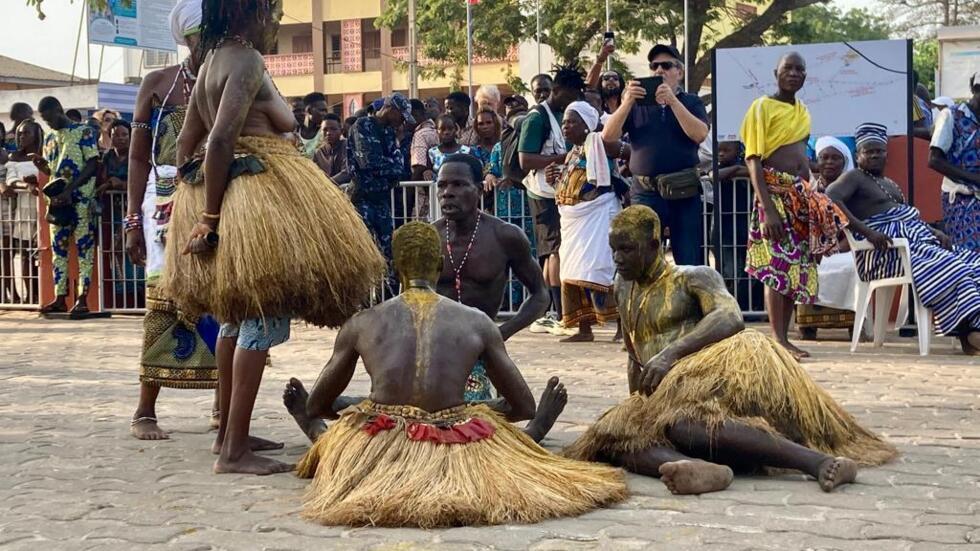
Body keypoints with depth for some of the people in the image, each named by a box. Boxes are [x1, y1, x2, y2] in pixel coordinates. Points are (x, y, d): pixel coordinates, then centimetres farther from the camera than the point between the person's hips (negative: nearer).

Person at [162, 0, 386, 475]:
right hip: (258, 195, -10)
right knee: (261, 322, -7)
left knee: (236, 318, 19)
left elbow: (185, 142, 17)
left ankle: (227, 433, 28)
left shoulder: (213, 60, 16)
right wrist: (211, 218, -19)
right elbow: (221, 139, -21)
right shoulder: (246, 61, -12)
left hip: (218, 194, 10)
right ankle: (235, 450, -5)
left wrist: (196, 208, 19)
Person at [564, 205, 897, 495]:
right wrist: (636, 405, 18)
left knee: (681, 422, -40)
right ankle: (700, 467, -52)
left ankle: (822, 463, -44)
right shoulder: (624, 288, 24)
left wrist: (671, 353, -26)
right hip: (665, 398, 7)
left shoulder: (692, 277, 5)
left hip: (710, 371, -6)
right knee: (613, 435, -24)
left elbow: (730, 317, -15)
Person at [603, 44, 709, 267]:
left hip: (684, 192, 0)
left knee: (689, 263, 2)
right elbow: (608, 135, 0)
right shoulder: (636, 103, 13)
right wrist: (627, 101, -12)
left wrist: (672, 101, -15)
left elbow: (699, 134, -9)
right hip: (645, 192, 0)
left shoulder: (691, 102, 11)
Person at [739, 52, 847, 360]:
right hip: (775, 191, -7)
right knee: (778, 265, -8)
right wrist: (768, 208, -19)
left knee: (798, 266, 6)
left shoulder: (802, 111, 16)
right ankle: (778, 340, -5)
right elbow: (753, 160, -11)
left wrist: (811, 196, 15)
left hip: (802, 194, 7)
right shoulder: (763, 107, -5)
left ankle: (785, 337, 12)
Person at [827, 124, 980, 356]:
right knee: (945, 268, -28)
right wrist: (867, 232, -25)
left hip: (917, 238, 9)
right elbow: (829, 199, -18)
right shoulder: (854, 178, 1)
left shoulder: (890, 184, 28)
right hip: (884, 250, -9)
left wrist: (936, 232, 2)